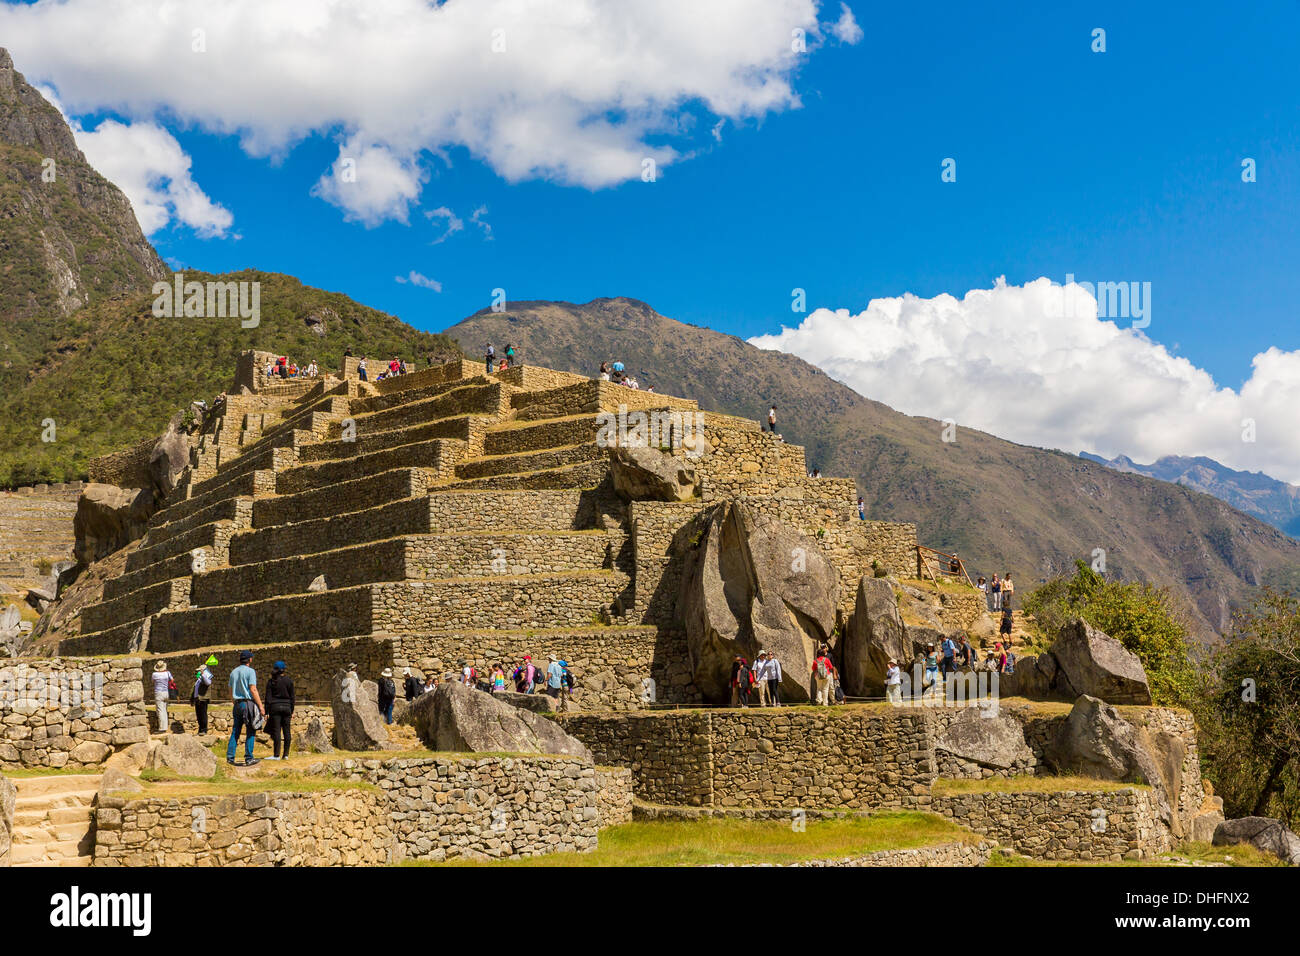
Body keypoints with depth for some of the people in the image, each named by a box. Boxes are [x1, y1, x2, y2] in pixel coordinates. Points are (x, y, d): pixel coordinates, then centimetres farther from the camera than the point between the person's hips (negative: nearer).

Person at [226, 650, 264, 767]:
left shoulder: (233, 672, 14)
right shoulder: (250, 671, -7)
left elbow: (231, 692, 17)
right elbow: (253, 690, -13)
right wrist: (260, 705, -11)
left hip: (237, 704, 6)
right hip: (248, 703, -6)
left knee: (235, 731, 8)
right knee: (251, 732, -2)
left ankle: (230, 757, 3)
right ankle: (248, 758, -5)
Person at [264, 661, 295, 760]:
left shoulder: (271, 682, -3)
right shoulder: (289, 680, 1)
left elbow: (268, 698, -4)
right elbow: (292, 697, 3)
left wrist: (267, 712, 0)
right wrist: (292, 711, 9)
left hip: (275, 707, -1)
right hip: (286, 707, 1)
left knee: (276, 731, -2)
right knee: (287, 731, 6)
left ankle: (276, 755, -4)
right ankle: (286, 754, 6)